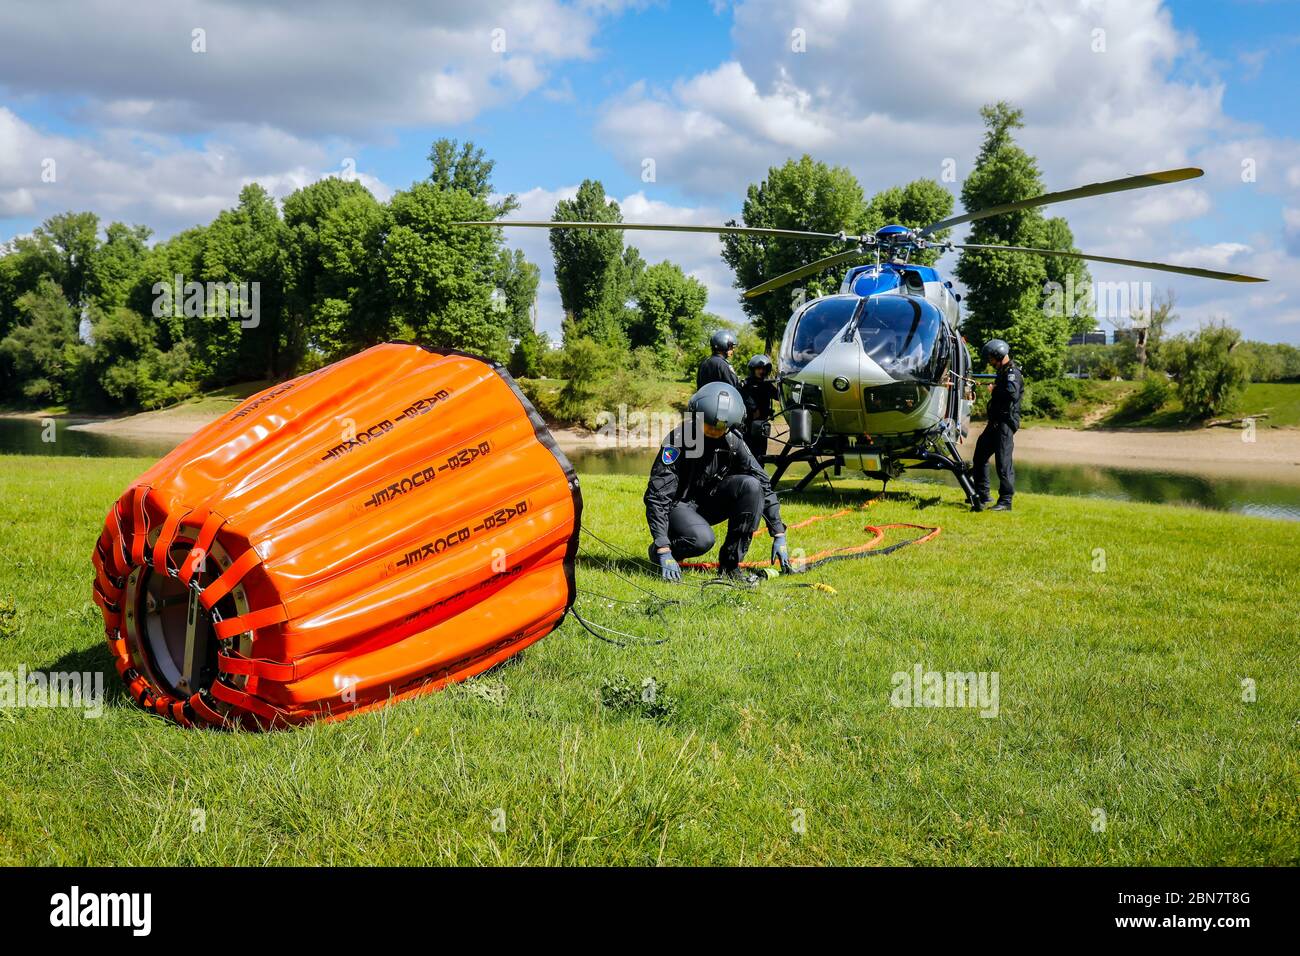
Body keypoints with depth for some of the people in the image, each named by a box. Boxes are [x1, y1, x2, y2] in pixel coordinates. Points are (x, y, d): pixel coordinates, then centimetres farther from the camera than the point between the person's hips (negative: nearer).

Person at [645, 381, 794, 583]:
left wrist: (779, 536, -13)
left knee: (751, 485, -22)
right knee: (702, 539, -36)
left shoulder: (732, 442, -9)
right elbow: (657, 495, -26)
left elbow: (764, 486, -6)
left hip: (709, 502, 5)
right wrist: (663, 550, -33)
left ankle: (730, 564, -14)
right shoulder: (677, 440, -23)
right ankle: (659, 551, -1)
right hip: (679, 505, -5)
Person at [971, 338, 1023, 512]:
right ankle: (982, 495, 24)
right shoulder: (1003, 371, 18)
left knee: (1003, 461, -10)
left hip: (1006, 422, -11)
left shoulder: (1012, 372, -13)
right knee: (980, 455, 16)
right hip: (996, 421, 11)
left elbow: (1012, 394, -28)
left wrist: (994, 389, -17)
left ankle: (1005, 501, -7)